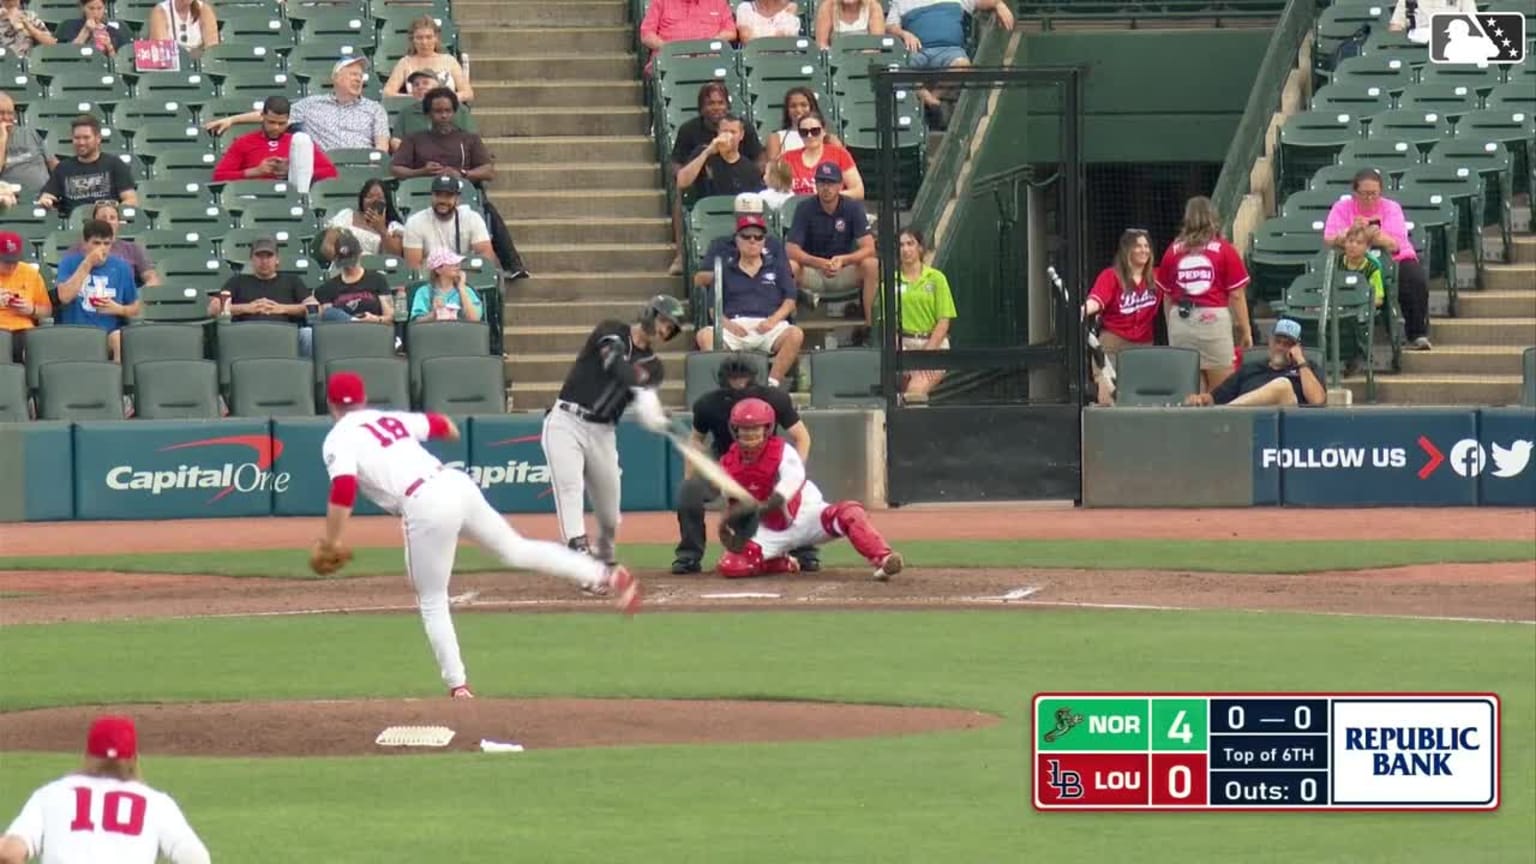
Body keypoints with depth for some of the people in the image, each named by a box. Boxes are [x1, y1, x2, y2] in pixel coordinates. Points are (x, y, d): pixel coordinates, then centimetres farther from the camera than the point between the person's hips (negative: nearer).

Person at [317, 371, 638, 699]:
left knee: (432, 601, 8)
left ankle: (458, 685, 5)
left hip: (426, 506, -6)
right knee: (515, 549, 21)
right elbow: (439, 424, 36)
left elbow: (343, 491, -15)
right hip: (456, 483, 6)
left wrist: (331, 543, -8)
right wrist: (449, 429, 59)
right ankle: (605, 576, 15)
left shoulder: (338, 441, 1)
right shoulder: (392, 419, 21)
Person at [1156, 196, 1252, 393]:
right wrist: (1246, 331, 7)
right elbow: (1237, 295, -2)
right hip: (1214, 318, -3)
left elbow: (1166, 296, 11)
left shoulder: (1173, 251, 6)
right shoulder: (1224, 250, -1)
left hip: (1180, 320, 3)